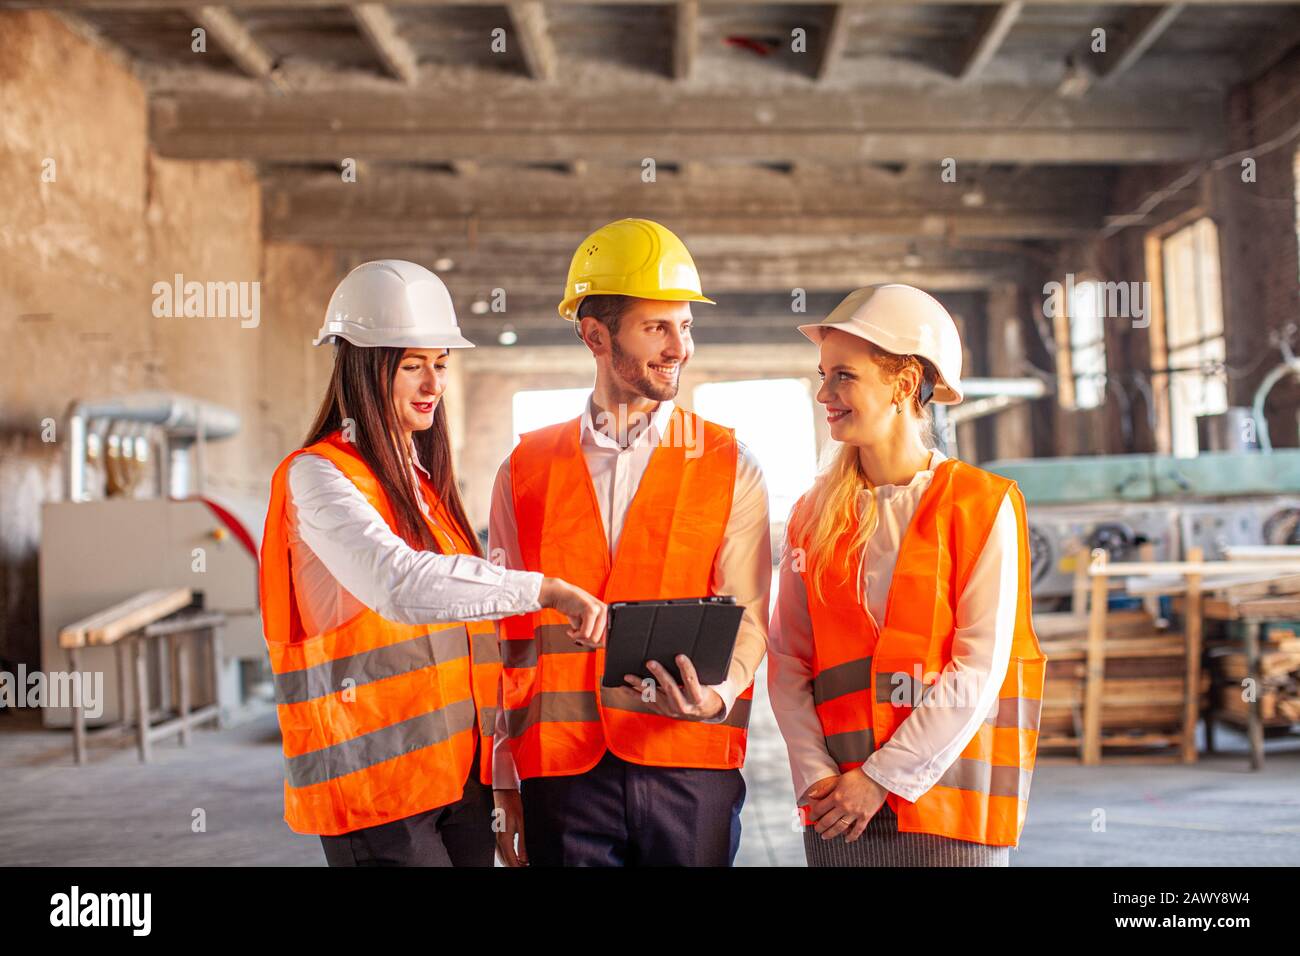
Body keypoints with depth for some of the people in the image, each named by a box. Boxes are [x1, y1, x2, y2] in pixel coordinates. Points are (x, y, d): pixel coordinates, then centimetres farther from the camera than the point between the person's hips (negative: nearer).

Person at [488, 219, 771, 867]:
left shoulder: (730, 467, 5)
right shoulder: (524, 472, 7)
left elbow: (746, 617, 0)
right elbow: (504, 636, 9)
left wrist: (718, 694, -21)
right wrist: (503, 787, 7)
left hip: (689, 766, -1)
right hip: (560, 770, 1)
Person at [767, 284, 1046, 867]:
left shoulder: (983, 506, -4)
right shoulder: (814, 515, 7)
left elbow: (979, 669, -10)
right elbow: (787, 661, 4)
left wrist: (883, 778, -12)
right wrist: (817, 774, -9)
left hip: (948, 810, -3)